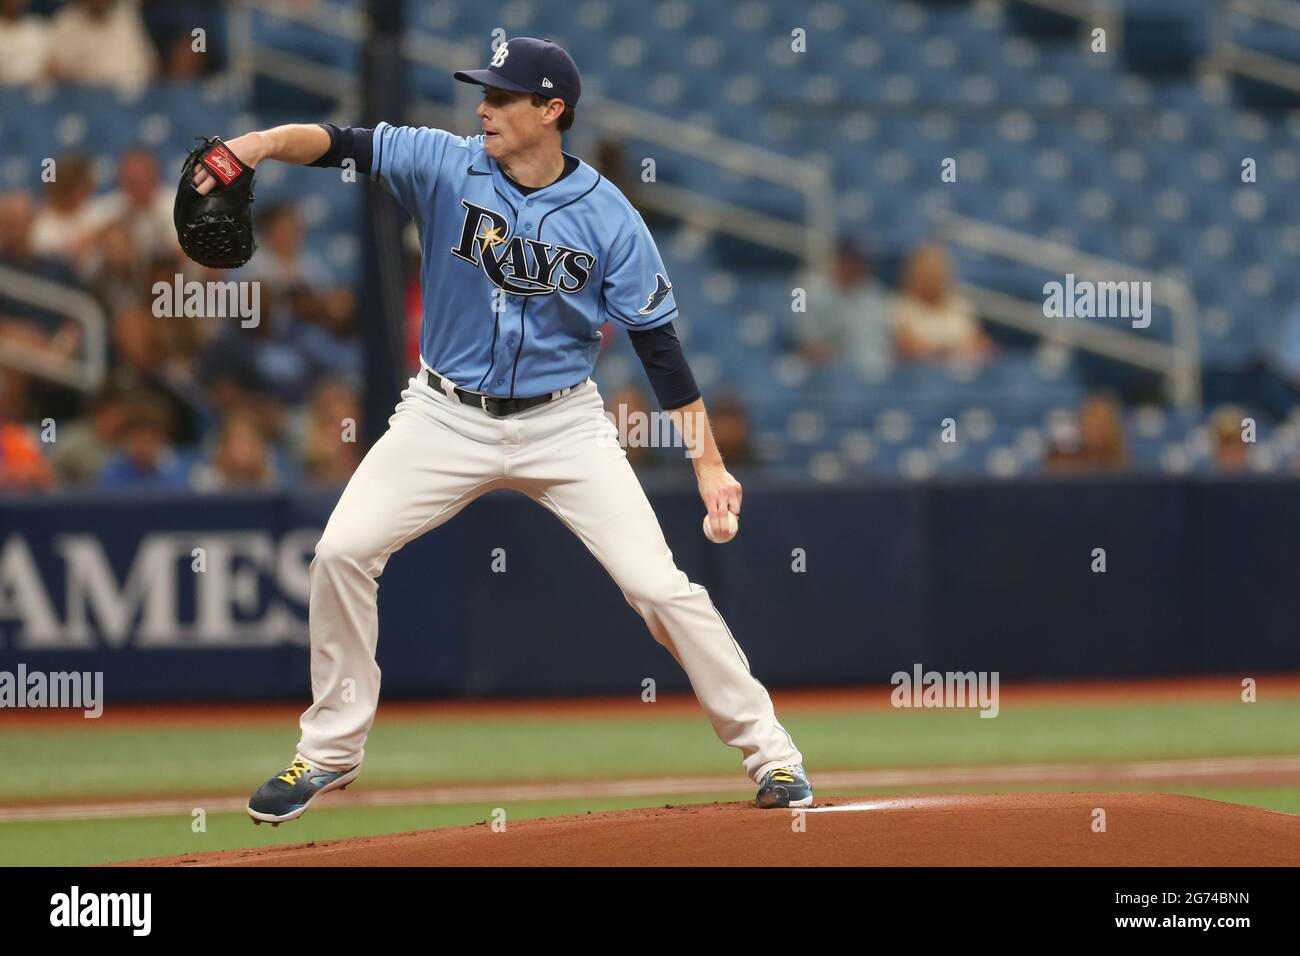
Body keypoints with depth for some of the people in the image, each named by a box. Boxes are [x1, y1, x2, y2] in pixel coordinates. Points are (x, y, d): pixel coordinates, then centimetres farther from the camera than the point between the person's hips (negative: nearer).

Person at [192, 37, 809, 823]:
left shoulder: (608, 218, -11)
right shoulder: (447, 167, -8)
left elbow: (659, 344, -8)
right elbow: (343, 144, -20)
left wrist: (709, 466, -12)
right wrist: (267, 142, -42)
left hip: (562, 425, -2)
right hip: (448, 418, 2)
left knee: (660, 583, -10)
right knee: (342, 553, -10)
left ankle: (770, 753, 5)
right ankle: (331, 752, 8)